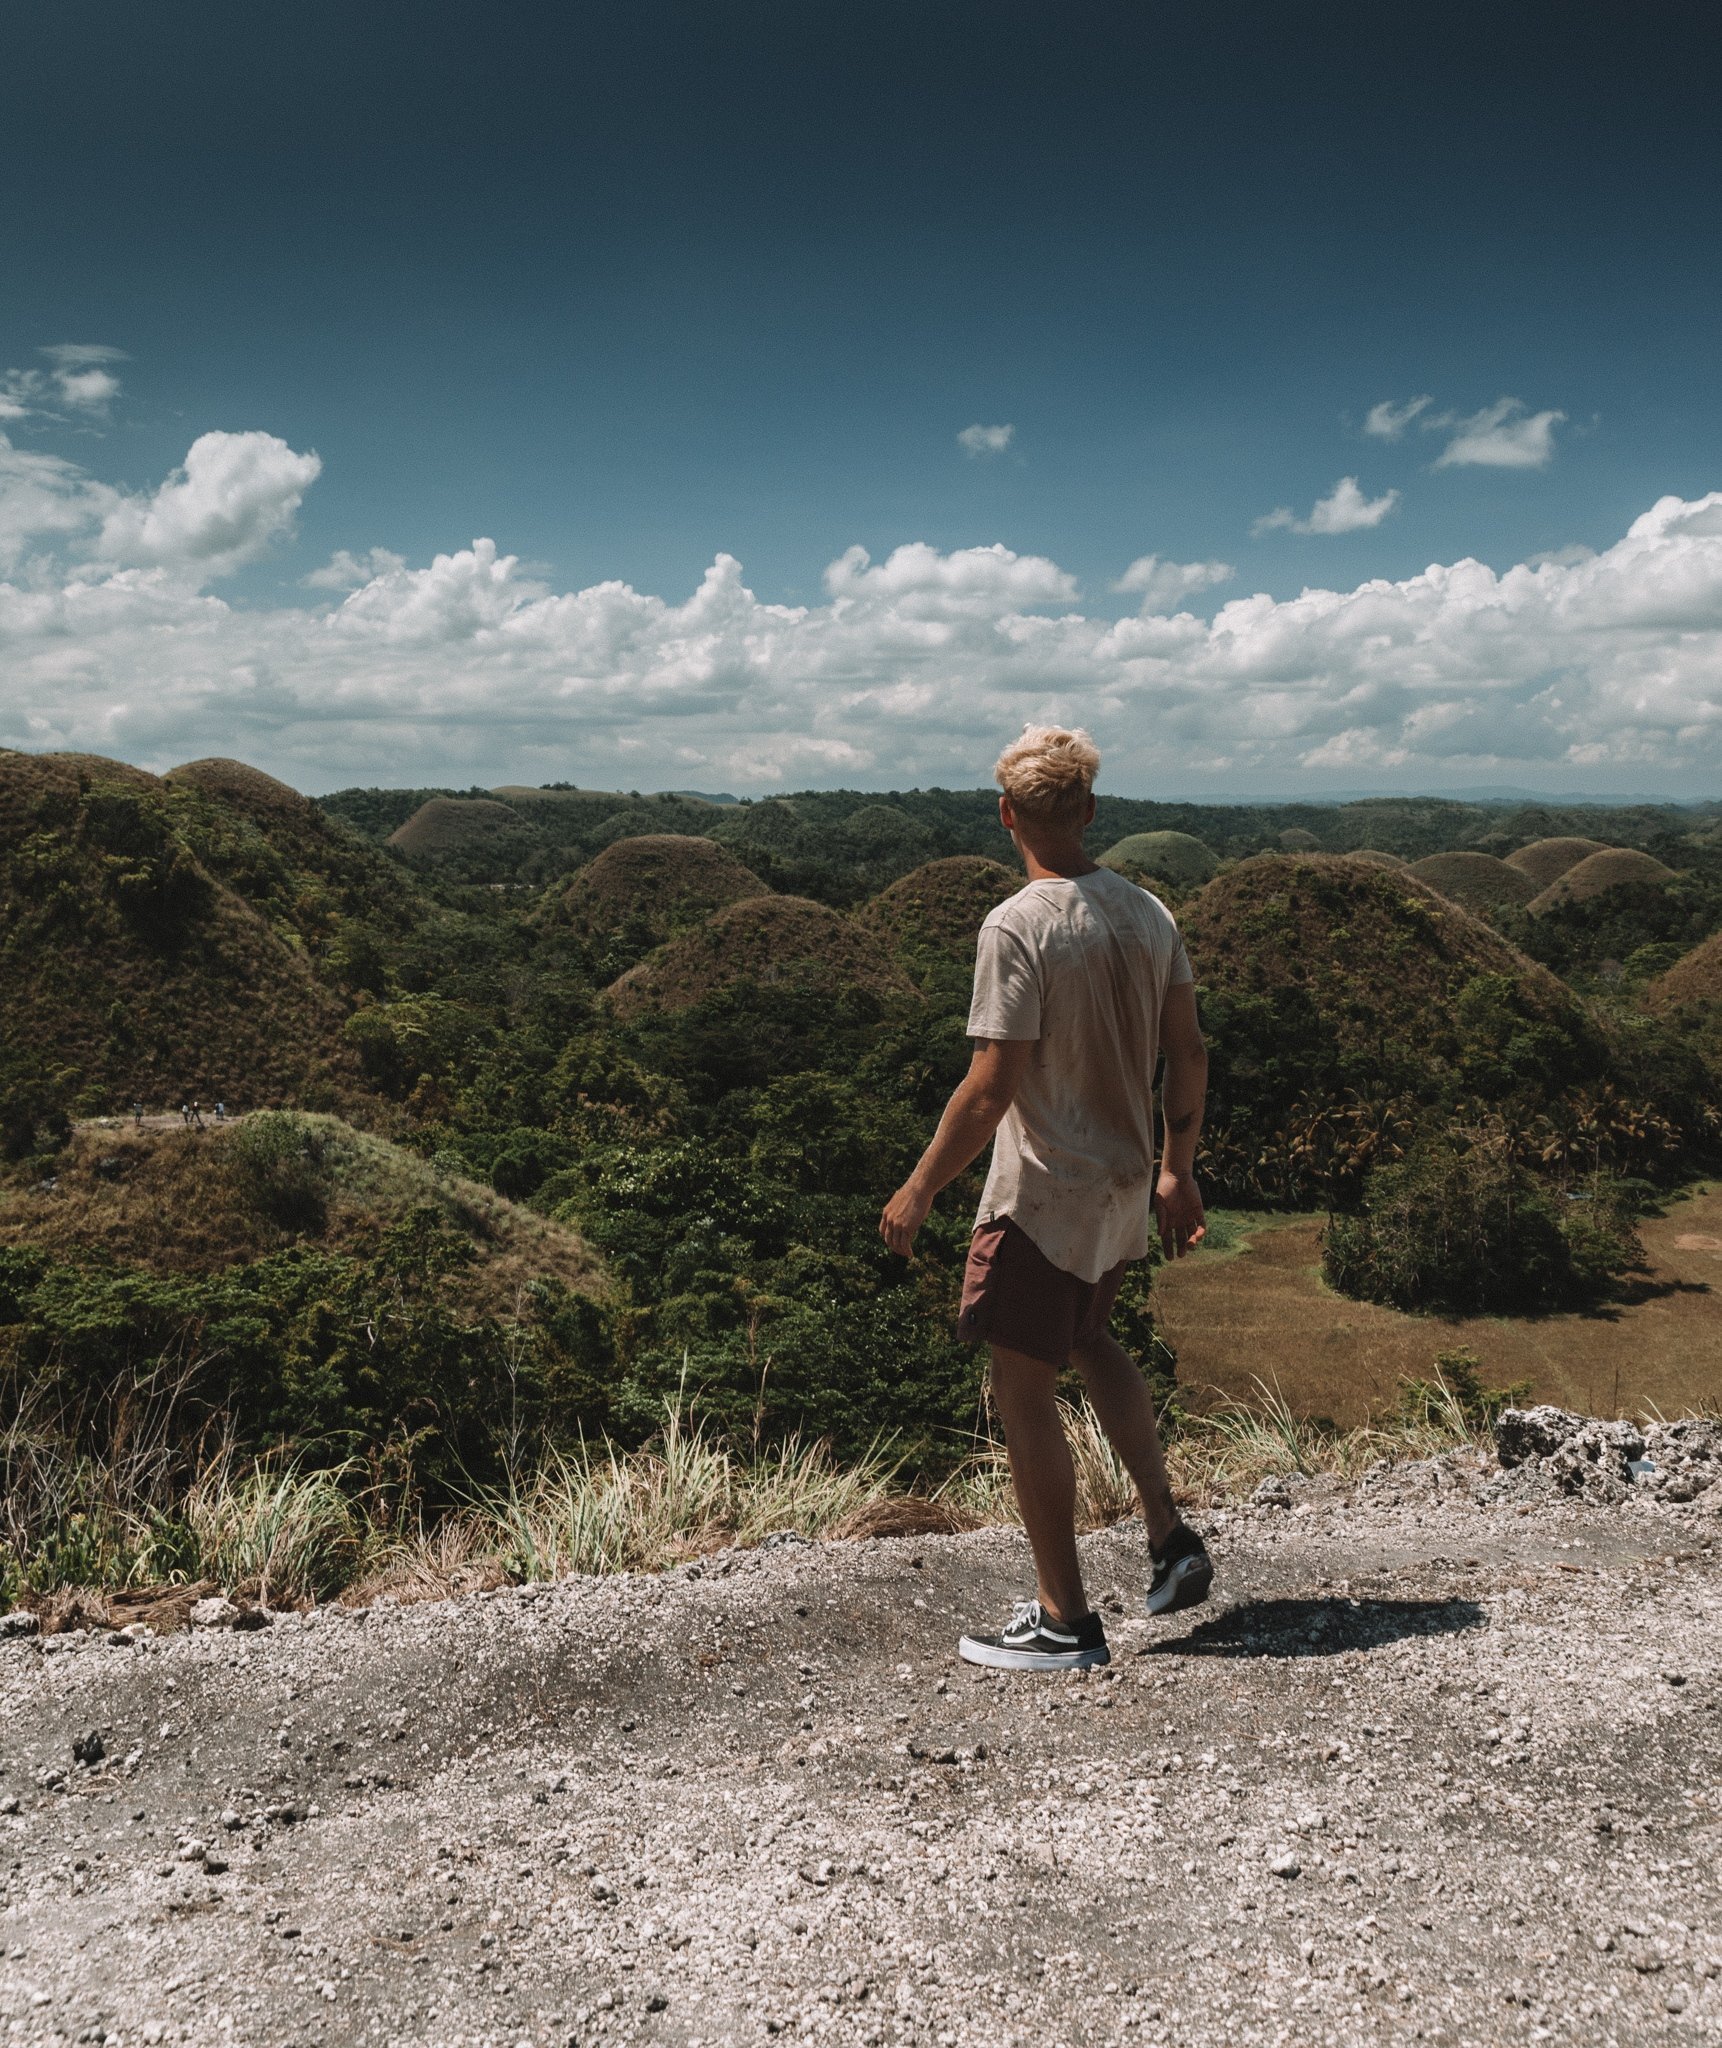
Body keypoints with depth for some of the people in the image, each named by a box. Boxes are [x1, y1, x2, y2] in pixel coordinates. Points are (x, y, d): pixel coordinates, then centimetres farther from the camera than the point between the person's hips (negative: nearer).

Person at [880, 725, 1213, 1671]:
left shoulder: (1018, 927, -19)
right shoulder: (1149, 912, 3)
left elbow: (991, 1088, -21)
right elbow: (1188, 1053, 7)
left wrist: (918, 1191, -10)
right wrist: (1176, 1171, 17)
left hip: (1042, 1194, -8)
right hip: (1126, 1186, 8)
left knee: (1024, 1388, 4)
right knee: (1090, 1341, 29)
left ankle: (1064, 1620, 14)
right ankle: (1171, 1537, 26)